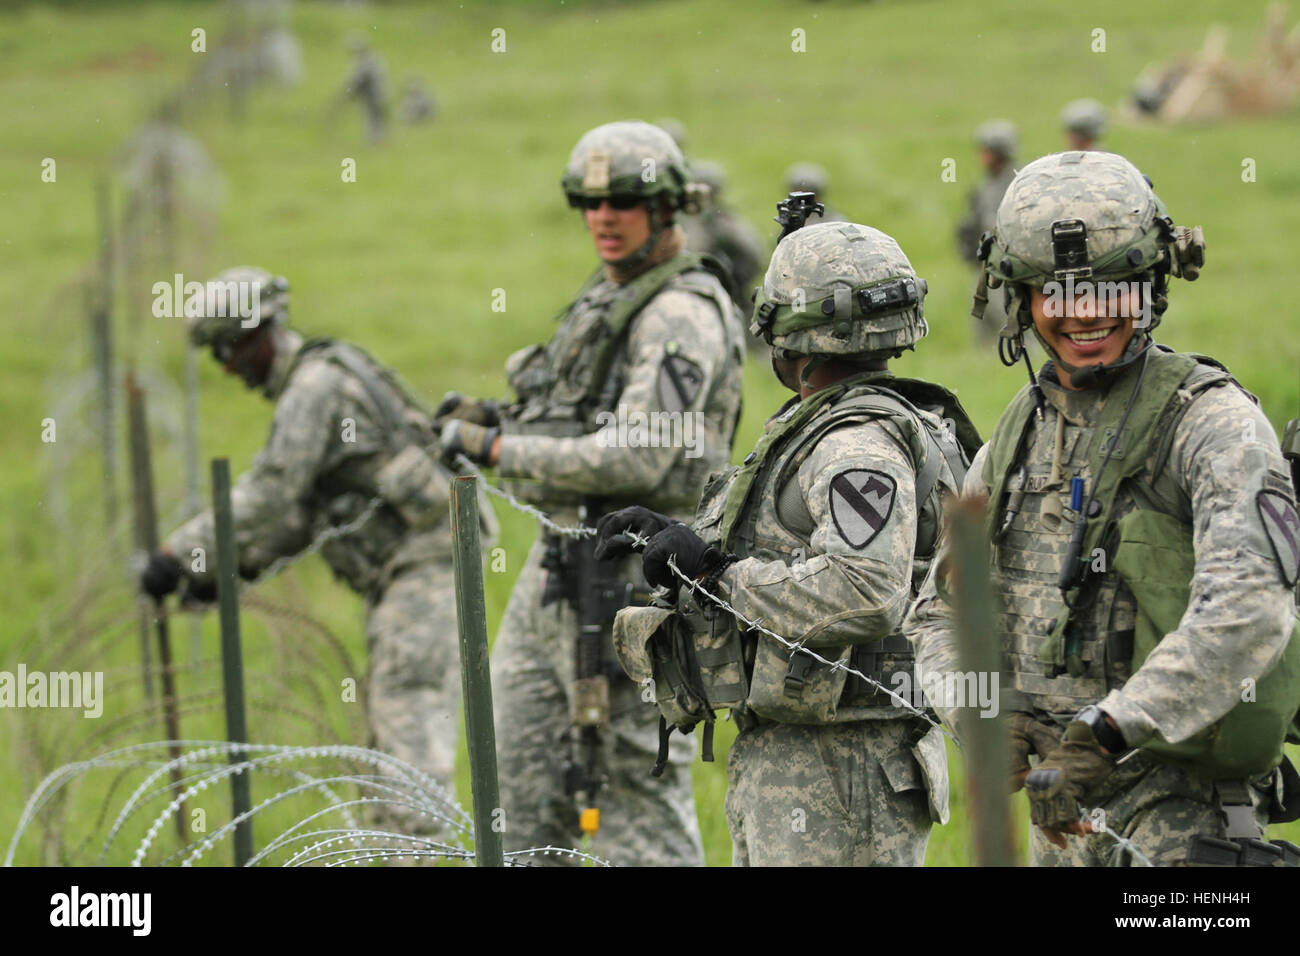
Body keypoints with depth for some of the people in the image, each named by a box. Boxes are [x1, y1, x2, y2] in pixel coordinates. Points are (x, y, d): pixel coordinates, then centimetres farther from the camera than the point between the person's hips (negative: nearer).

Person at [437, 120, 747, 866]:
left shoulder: (681, 318, -15)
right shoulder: (605, 298, 16)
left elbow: (633, 459, -24)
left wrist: (497, 449, -19)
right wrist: (498, 421, 7)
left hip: (626, 578, -10)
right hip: (562, 559, 10)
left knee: (637, 779, -7)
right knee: (524, 771, 15)